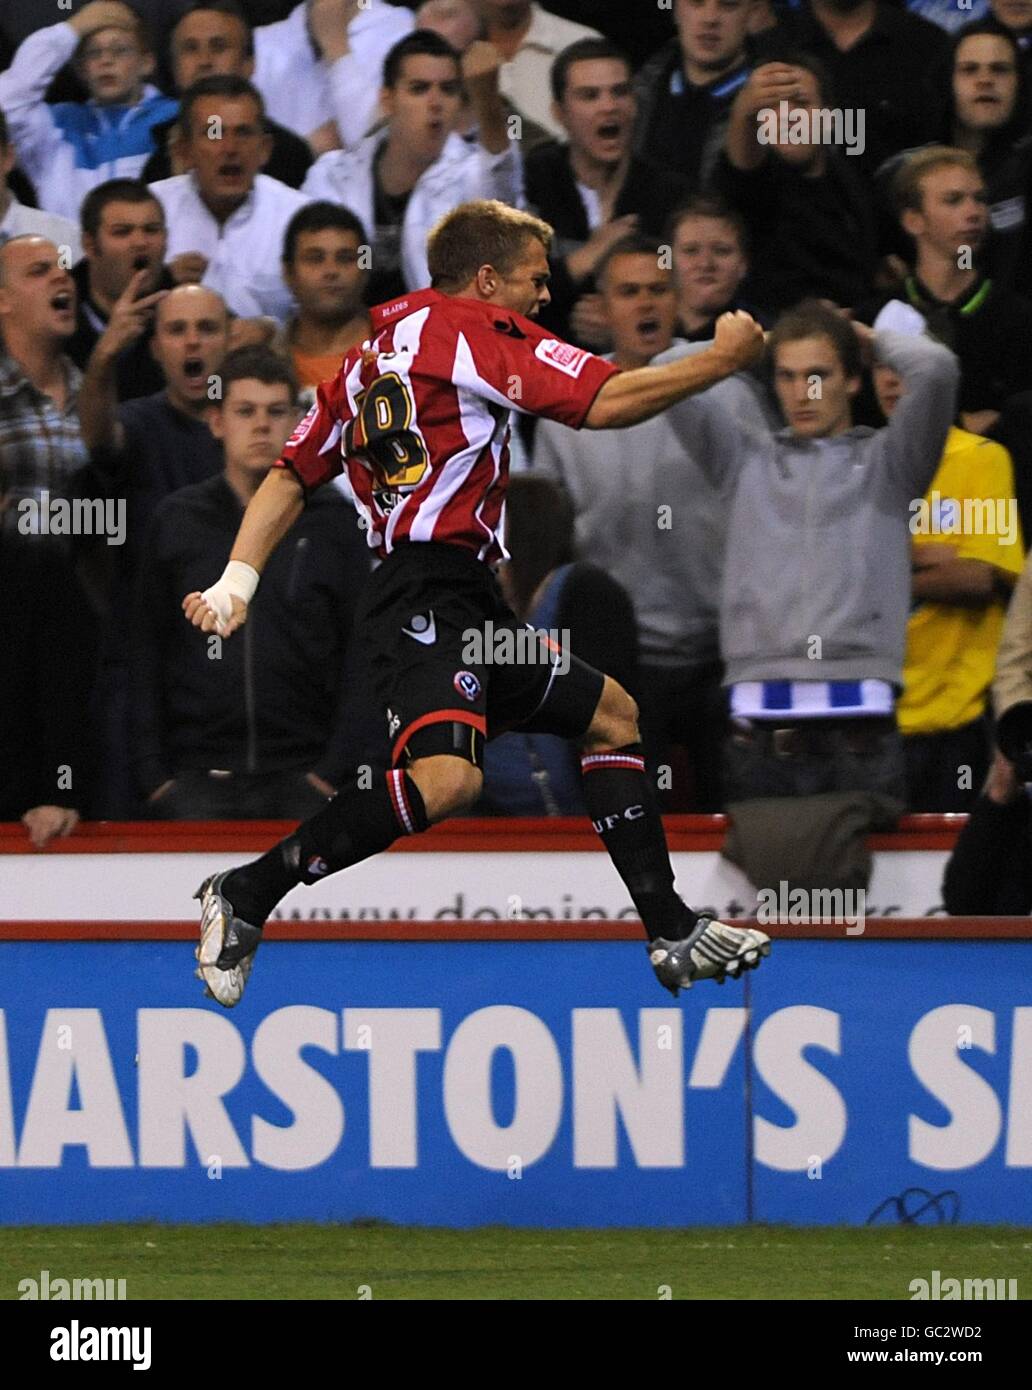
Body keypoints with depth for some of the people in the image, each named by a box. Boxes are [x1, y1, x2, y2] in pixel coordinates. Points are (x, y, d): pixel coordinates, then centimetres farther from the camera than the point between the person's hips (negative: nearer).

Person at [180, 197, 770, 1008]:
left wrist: (237, 582, 12)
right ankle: (246, 896, -20)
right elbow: (605, 403, -11)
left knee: (611, 715, 19)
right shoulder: (472, 328, -4)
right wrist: (721, 362, 1)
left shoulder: (374, 351, 22)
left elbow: (292, 475, 18)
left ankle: (673, 938, 17)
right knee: (446, 779, -31)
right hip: (429, 596, -11)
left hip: (467, 607, 11)